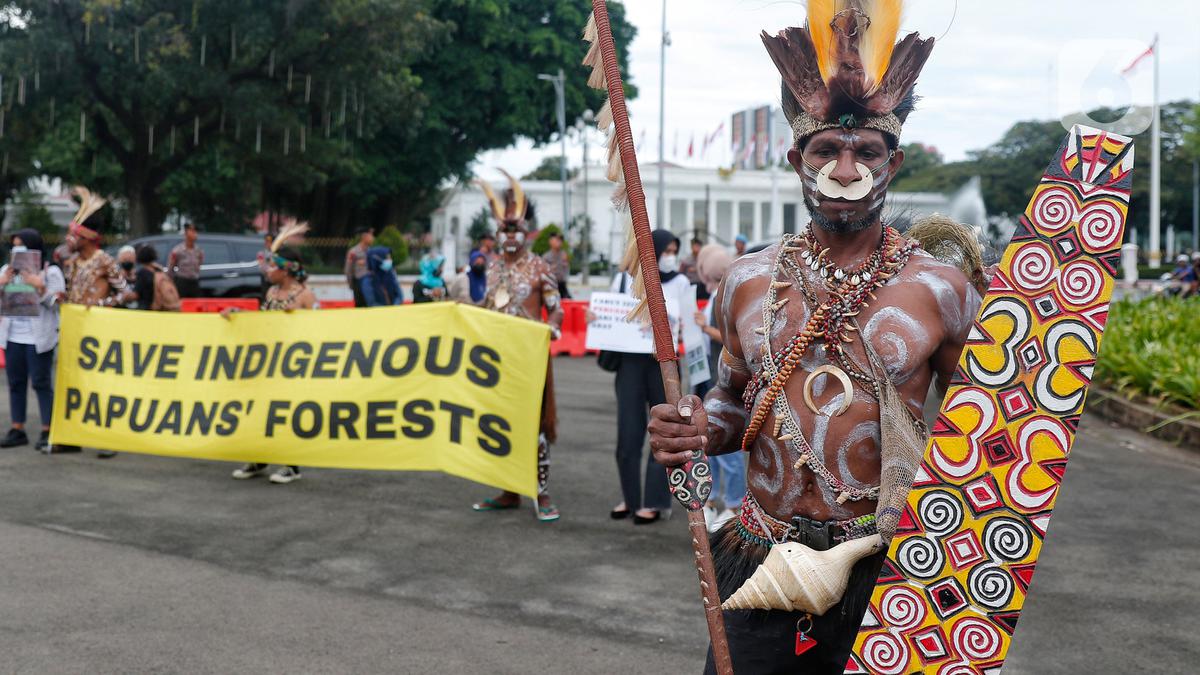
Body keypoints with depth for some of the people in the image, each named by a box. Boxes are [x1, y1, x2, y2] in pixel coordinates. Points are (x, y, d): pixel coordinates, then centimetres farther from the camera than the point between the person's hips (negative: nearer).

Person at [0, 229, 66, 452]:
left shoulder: (51, 272, -2)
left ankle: (47, 432, 0)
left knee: (42, 383, -3)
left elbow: (56, 303, -7)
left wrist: (40, 287, -20)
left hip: (38, 339, -5)